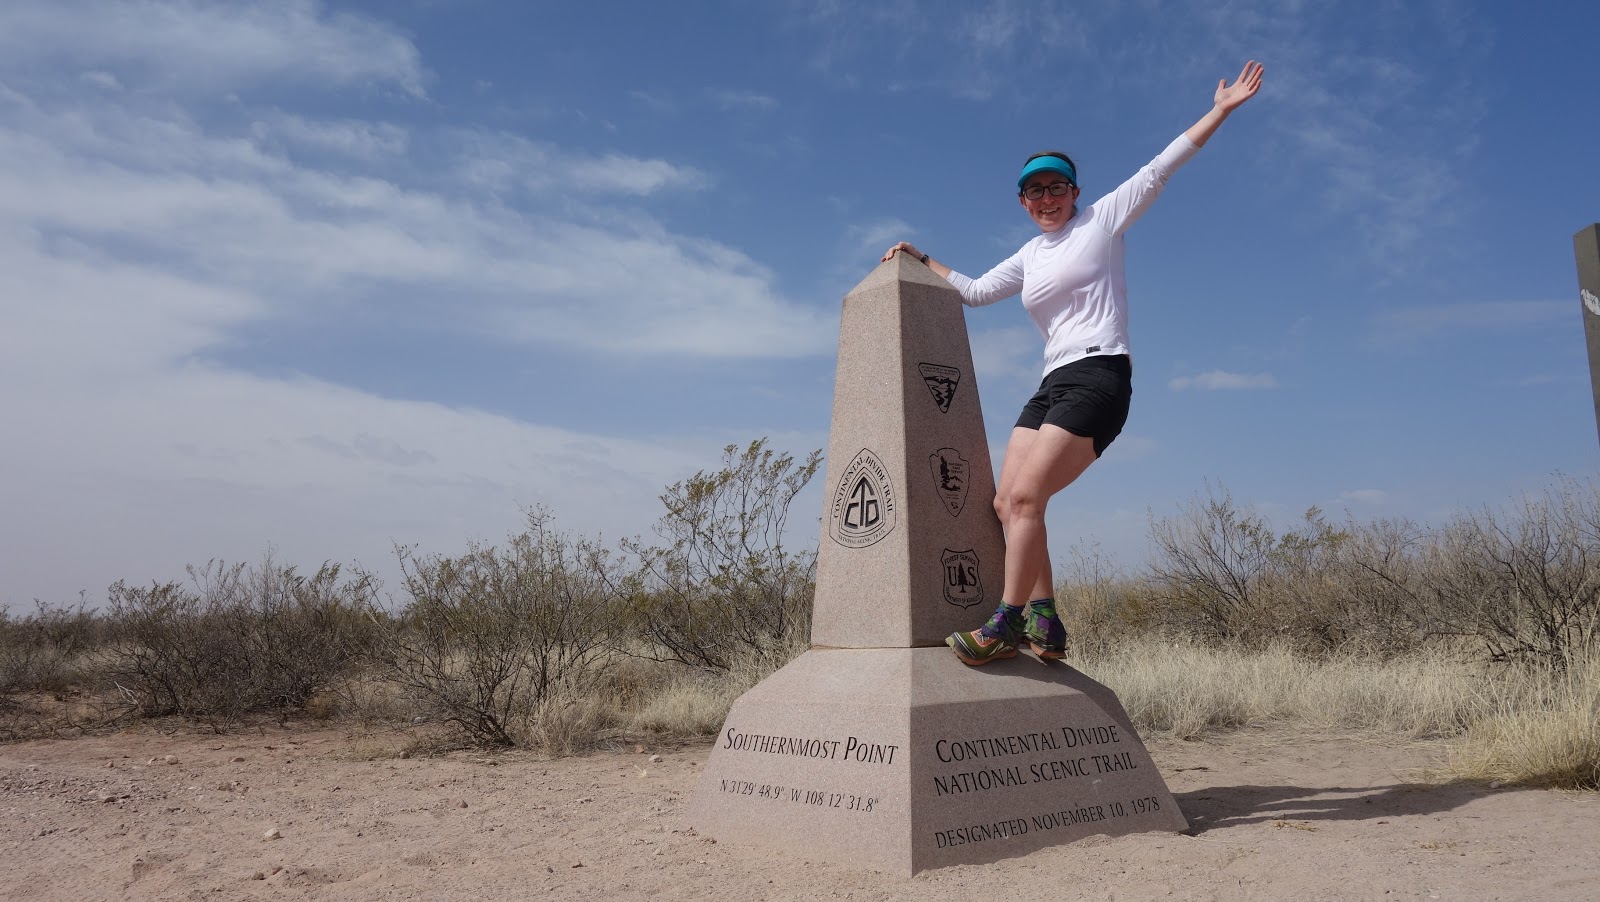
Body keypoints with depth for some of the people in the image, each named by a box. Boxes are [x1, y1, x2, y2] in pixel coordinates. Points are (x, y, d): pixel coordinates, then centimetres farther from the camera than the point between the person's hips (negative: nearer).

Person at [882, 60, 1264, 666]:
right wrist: (922, 262, 30)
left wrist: (1219, 111, -1)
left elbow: (1159, 168, 4)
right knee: (1008, 503, -5)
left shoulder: (1102, 218, 8)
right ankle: (1046, 626, 0)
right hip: (1052, 385, 7)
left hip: (1098, 376, -7)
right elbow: (973, 292, 30)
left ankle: (1006, 625, -16)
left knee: (1026, 496, -20)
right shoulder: (1029, 256, 23)